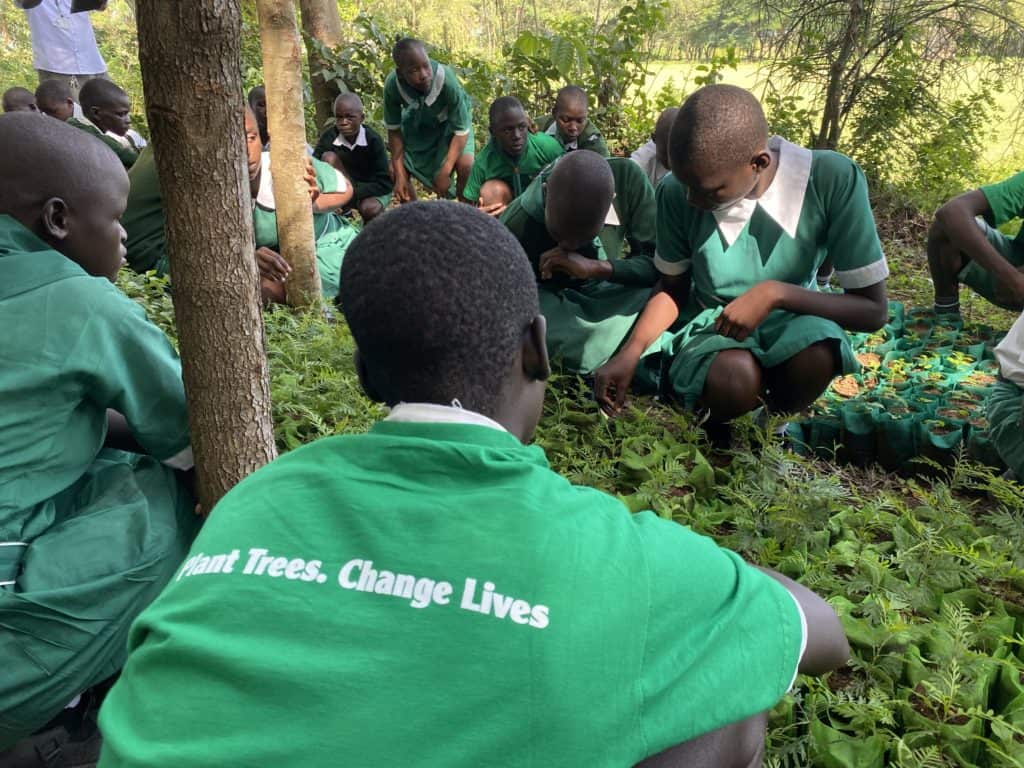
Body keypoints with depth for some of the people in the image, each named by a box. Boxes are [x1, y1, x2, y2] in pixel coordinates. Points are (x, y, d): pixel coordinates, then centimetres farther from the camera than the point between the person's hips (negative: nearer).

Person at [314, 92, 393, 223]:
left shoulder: (373, 139, -21)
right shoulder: (329, 137, -15)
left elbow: (385, 183, -24)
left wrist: (353, 192, -36)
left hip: (374, 189, -3)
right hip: (344, 189, 3)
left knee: (369, 208, -36)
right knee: (328, 157, -23)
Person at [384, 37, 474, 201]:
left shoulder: (447, 81, -39)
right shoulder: (392, 85, -31)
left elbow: (461, 131, -30)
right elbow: (394, 130, -16)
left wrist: (445, 173, -33)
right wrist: (399, 175, -18)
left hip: (451, 120, -3)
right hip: (418, 122, 3)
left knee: (465, 165, -26)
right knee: (396, 169, -6)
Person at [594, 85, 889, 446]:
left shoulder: (832, 178, -22)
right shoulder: (676, 192, -16)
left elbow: (874, 309, -17)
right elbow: (673, 289, -1)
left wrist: (775, 292, -31)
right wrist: (630, 352, -18)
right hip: (712, 321, 0)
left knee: (816, 354, -36)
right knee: (733, 380, -35)